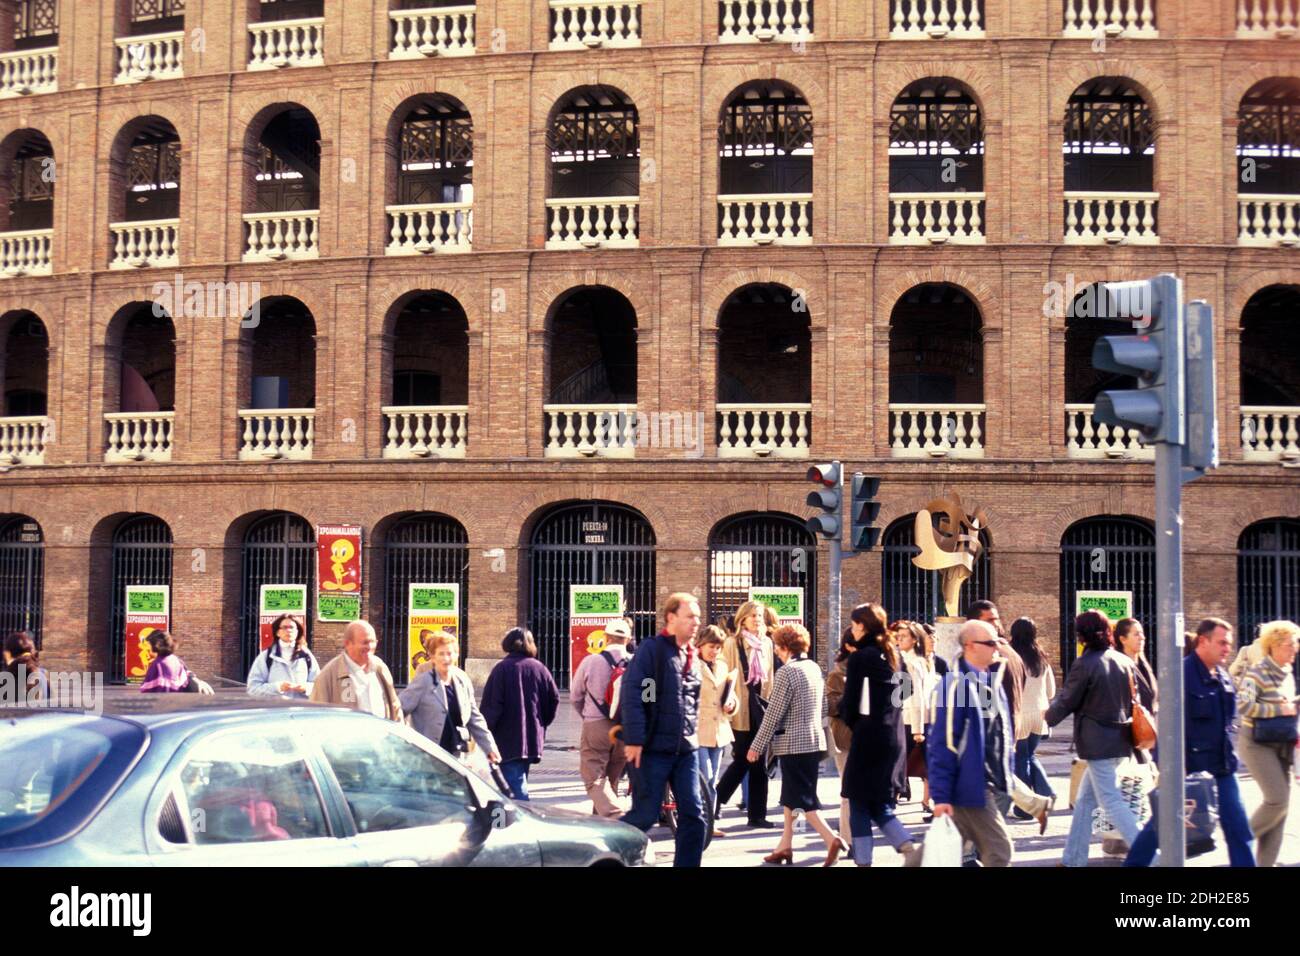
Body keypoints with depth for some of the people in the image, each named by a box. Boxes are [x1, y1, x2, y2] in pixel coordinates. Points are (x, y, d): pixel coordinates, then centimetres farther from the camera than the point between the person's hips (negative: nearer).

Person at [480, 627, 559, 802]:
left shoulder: (502, 668, -9)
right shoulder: (539, 668, 5)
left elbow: (491, 704, -12)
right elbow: (554, 698, 5)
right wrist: (542, 724, 17)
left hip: (508, 738, -5)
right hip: (533, 739, 5)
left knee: (515, 782, -9)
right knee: (520, 779, 19)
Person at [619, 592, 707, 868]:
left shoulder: (691, 655, 14)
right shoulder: (652, 649, -9)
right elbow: (632, 694, -16)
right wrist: (634, 739, -20)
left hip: (685, 749, 7)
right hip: (653, 747, -7)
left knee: (693, 815, 2)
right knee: (645, 814, -3)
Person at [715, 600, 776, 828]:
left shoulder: (767, 643, 10)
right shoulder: (732, 644, -5)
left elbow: (771, 676, 14)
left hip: (761, 707, 5)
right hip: (742, 709, -5)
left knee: (758, 762, 5)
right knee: (743, 761, -2)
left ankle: (757, 813, 10)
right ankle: (715, 801, 16)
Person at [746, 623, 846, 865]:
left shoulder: (786, 672, -16)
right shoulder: (814, 668, 8)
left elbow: (773, 714, -16)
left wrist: (757, 746, -10)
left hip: (793, 743, -8)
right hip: (814, 740, 8)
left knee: (802, 799, -3)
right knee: (791, 795, 16)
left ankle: (832, 839, -15)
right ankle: (785, 845, 20)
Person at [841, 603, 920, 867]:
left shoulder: (860, 658, -10)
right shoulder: (894, 655, 10)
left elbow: (850, 704, -10)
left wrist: (850, 721, 10)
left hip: (868, 739, -7)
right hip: (895, 738, 7)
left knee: (859, 805, 3)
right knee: (880, 806, 12)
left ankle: (863, 860, 2)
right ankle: (909, 849, -6)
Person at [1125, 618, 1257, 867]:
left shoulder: (1223, 678, 9)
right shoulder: (1182, 674, -15)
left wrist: (1229, 757, 16)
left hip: (1222, 769, 7)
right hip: (1188, 769, -7)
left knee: (1238, 827, 1)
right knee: (1163, 824, 6)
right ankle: (1134, 863, 24)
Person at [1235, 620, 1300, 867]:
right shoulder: (1257, 674, -15)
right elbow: (1243, 706, -27)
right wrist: (1279, 710, -22)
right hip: (1257, 744, -8)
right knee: (1278, 800, -15)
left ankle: (1266, 862, 13)